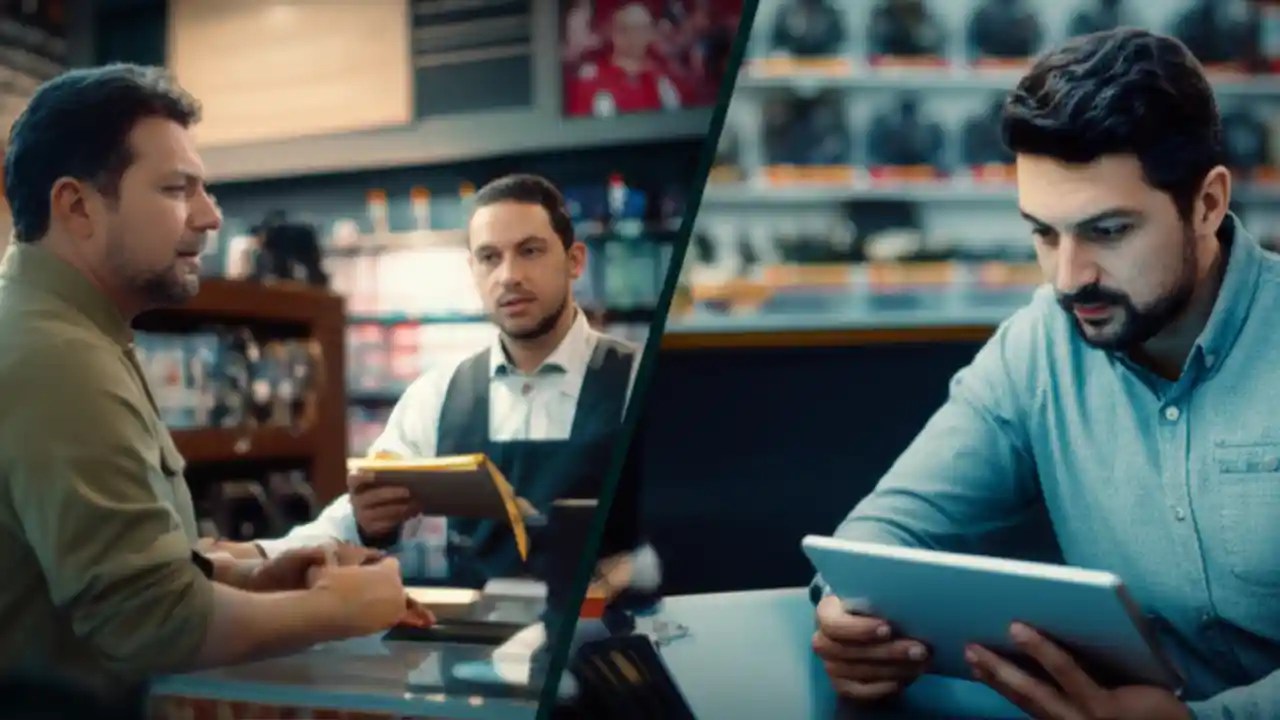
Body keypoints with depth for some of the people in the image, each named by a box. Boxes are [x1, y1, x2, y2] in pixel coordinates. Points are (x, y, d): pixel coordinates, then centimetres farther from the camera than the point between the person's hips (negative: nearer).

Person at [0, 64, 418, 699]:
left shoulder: (57, 331, 12)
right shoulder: (60, 360, -24)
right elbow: (158, 621, -26)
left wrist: (246, 577, 2)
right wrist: (341, 608, -13)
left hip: (75, 692, 11)